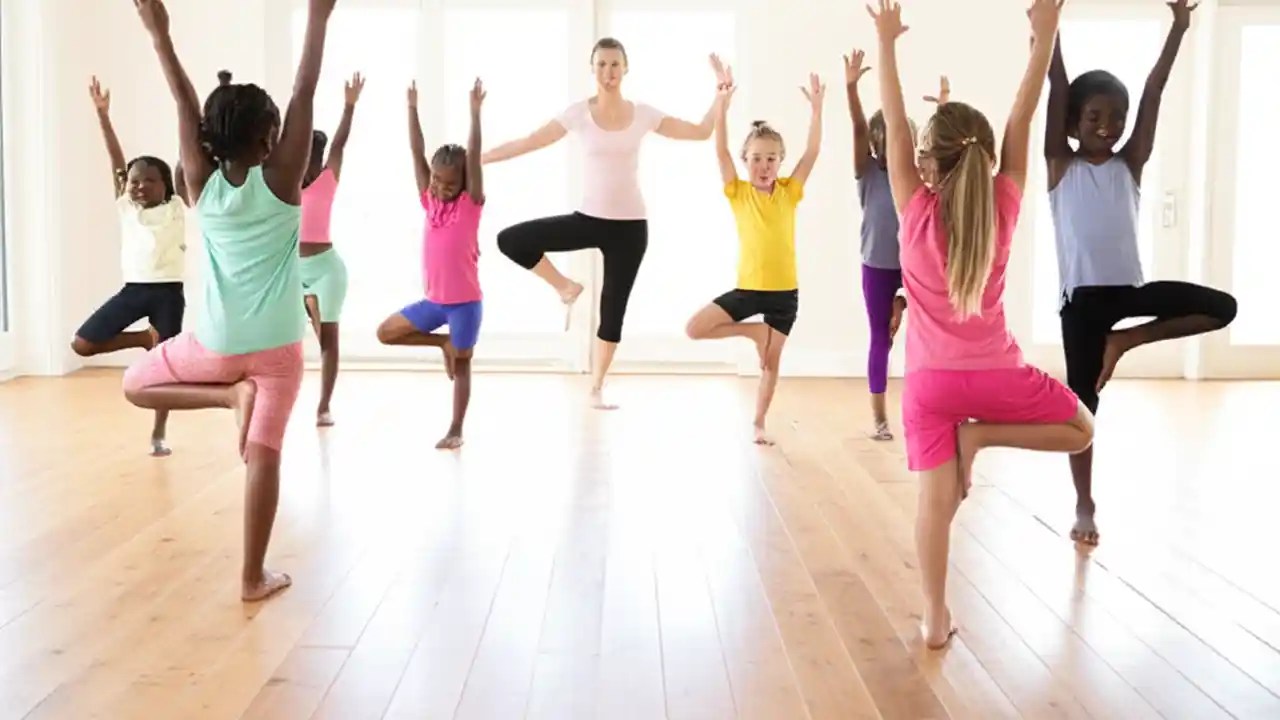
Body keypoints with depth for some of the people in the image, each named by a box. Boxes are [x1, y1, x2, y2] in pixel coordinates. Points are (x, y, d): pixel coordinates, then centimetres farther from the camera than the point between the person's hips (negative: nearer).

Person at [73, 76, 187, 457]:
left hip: (168, 291, -3)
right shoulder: (126, 210, 9)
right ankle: (144, 339, 17)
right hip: (133, 289, 3)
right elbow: (116, 161, 4)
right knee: (82, 343, -4)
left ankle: (158, 434, 13)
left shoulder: (175, 209, 3)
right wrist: (103, 115, 0)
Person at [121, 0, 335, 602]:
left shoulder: (203, 185, -4)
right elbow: (304, 92, -10)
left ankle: (228, 394, 1)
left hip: (217, 344, 1)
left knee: (136, 384, 26)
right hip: (277, 348, -1)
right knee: (263, 455, 2)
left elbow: (184, 104, -1)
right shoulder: (280, 183, -10)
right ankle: (253, 577, 4)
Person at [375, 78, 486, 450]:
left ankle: (455, 431, 16)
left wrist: (475, 112, -23)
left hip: (465, 301, -5)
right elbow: (417, 152, -1)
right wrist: (413, 108, -6)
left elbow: (473, 156, -17)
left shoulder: (471, 203, -8)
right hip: (433, 300, 5)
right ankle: (443, 343, 18)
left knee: (461, 365, 6)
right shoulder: (430, 201, 3)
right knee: (386, 332, 4)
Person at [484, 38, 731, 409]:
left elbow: (701, 132, 5)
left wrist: (720, 95, -7)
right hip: (589, 219, 0)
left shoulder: (643, 115, 0)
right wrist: (477, 158, -6)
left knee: (613, 311, 3)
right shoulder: (578, 114, -4)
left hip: (630, 225, 0)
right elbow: (526, 143, -3)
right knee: (510, 240, -16)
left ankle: (596, 389, 18)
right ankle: (566, 288, 5)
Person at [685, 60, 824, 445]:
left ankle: (759, 425, 24)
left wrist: (816, 108, -13)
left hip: (784, 290, 0)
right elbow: (721, 150, -12)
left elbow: (812, 152, -5)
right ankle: (754, 332, 6)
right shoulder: (738, 193, -2)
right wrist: (723, 102, -21)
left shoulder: (789, 192, 1)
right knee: (695, 328, -13)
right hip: (747, 287, 0)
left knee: (771, 360, 8)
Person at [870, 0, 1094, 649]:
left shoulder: (916, 213, -9)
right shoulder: (1003, 208, -6)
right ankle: (980, 436, -1)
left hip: (930, 380, 1)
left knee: (936, 498, 2)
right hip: (997, 375, 0)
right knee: (1080, 429, 21)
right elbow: (1021, 122, -3)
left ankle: (935, 620, 0)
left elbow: (894, 127, -4)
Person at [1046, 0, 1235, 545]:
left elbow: (1155, 92, 2)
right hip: (1082, 296, -3)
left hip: (1129, 288, 3)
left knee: (1221, 307, -14)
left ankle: (1125, 340, 2)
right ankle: (1085, 504, 18)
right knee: (1083, 402, 3)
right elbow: (1057, 89, -7)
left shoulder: (1129, 166, 6)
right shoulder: (1061, 167, -1)